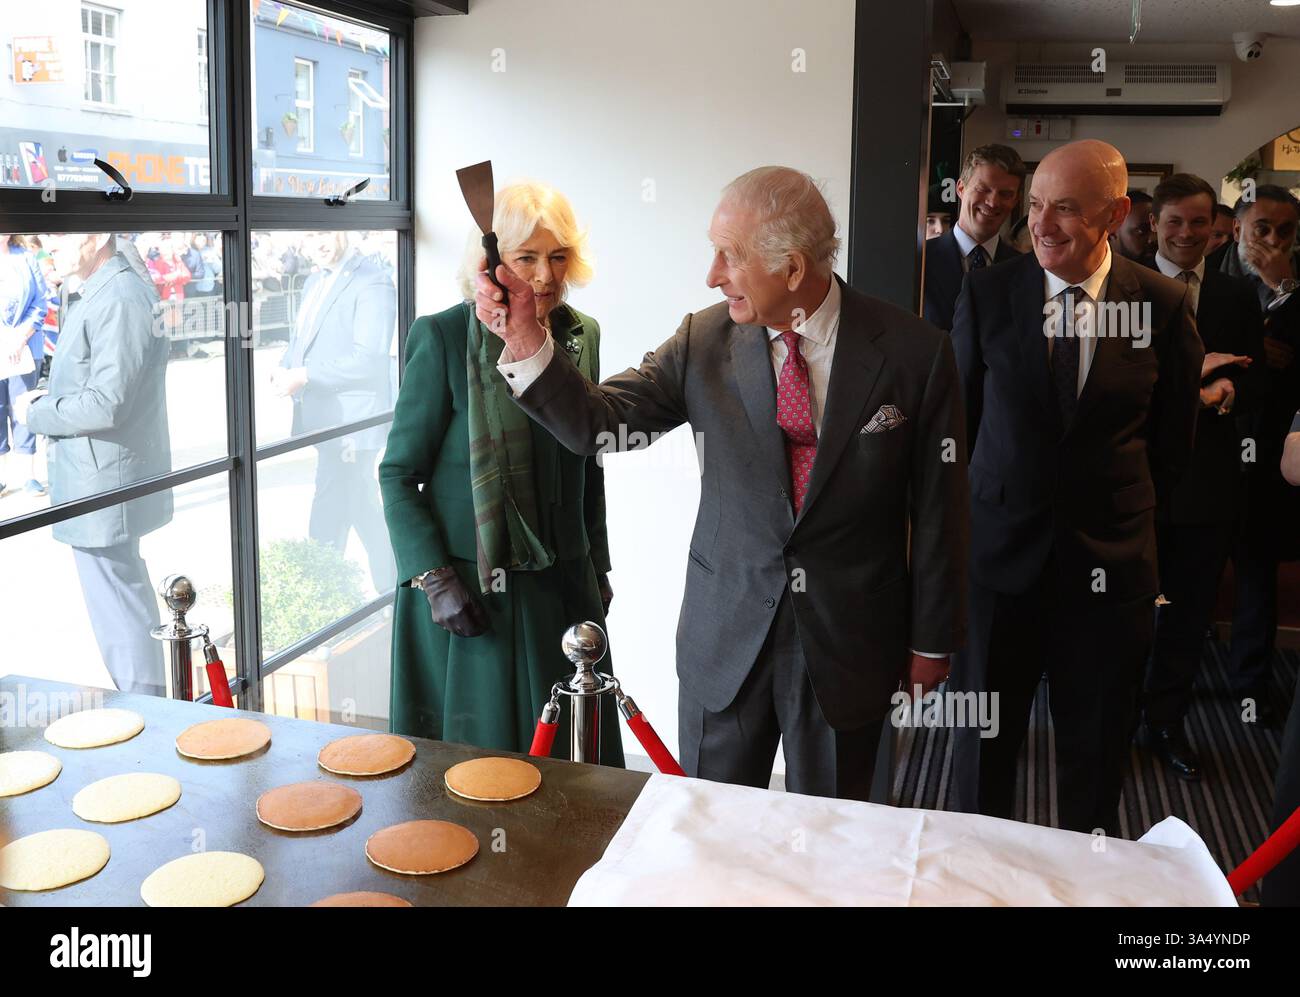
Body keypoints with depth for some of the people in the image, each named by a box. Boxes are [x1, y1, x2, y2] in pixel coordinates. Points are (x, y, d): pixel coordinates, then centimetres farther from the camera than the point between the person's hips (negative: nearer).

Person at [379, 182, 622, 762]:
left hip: (562, 584, 5)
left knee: (571, 761, 12)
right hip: (468, 588, -4)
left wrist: (597, 564, 15)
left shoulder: (582, 334, 6)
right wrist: (434, 579, -14)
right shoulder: (443, 338, -10)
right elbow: (398, 473, -7)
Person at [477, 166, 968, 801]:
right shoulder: (705, 340, -6)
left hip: (849, 646, -1)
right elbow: (595, 423, -7)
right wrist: (525, 337, -23)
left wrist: (931, 641, 3)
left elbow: (937, 508, -4)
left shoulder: (913, 353, -11)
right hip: (724, 637, 2)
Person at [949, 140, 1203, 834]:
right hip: (1000, 550, 0)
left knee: (1097, 751, 14)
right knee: (983, 738, 13)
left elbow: (1174, 440, 7)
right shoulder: (986, 294, -4)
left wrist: (1122, 510, 12)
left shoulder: (1164, 306, -4)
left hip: (1110, 561, 0)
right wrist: (991, 504, 10)